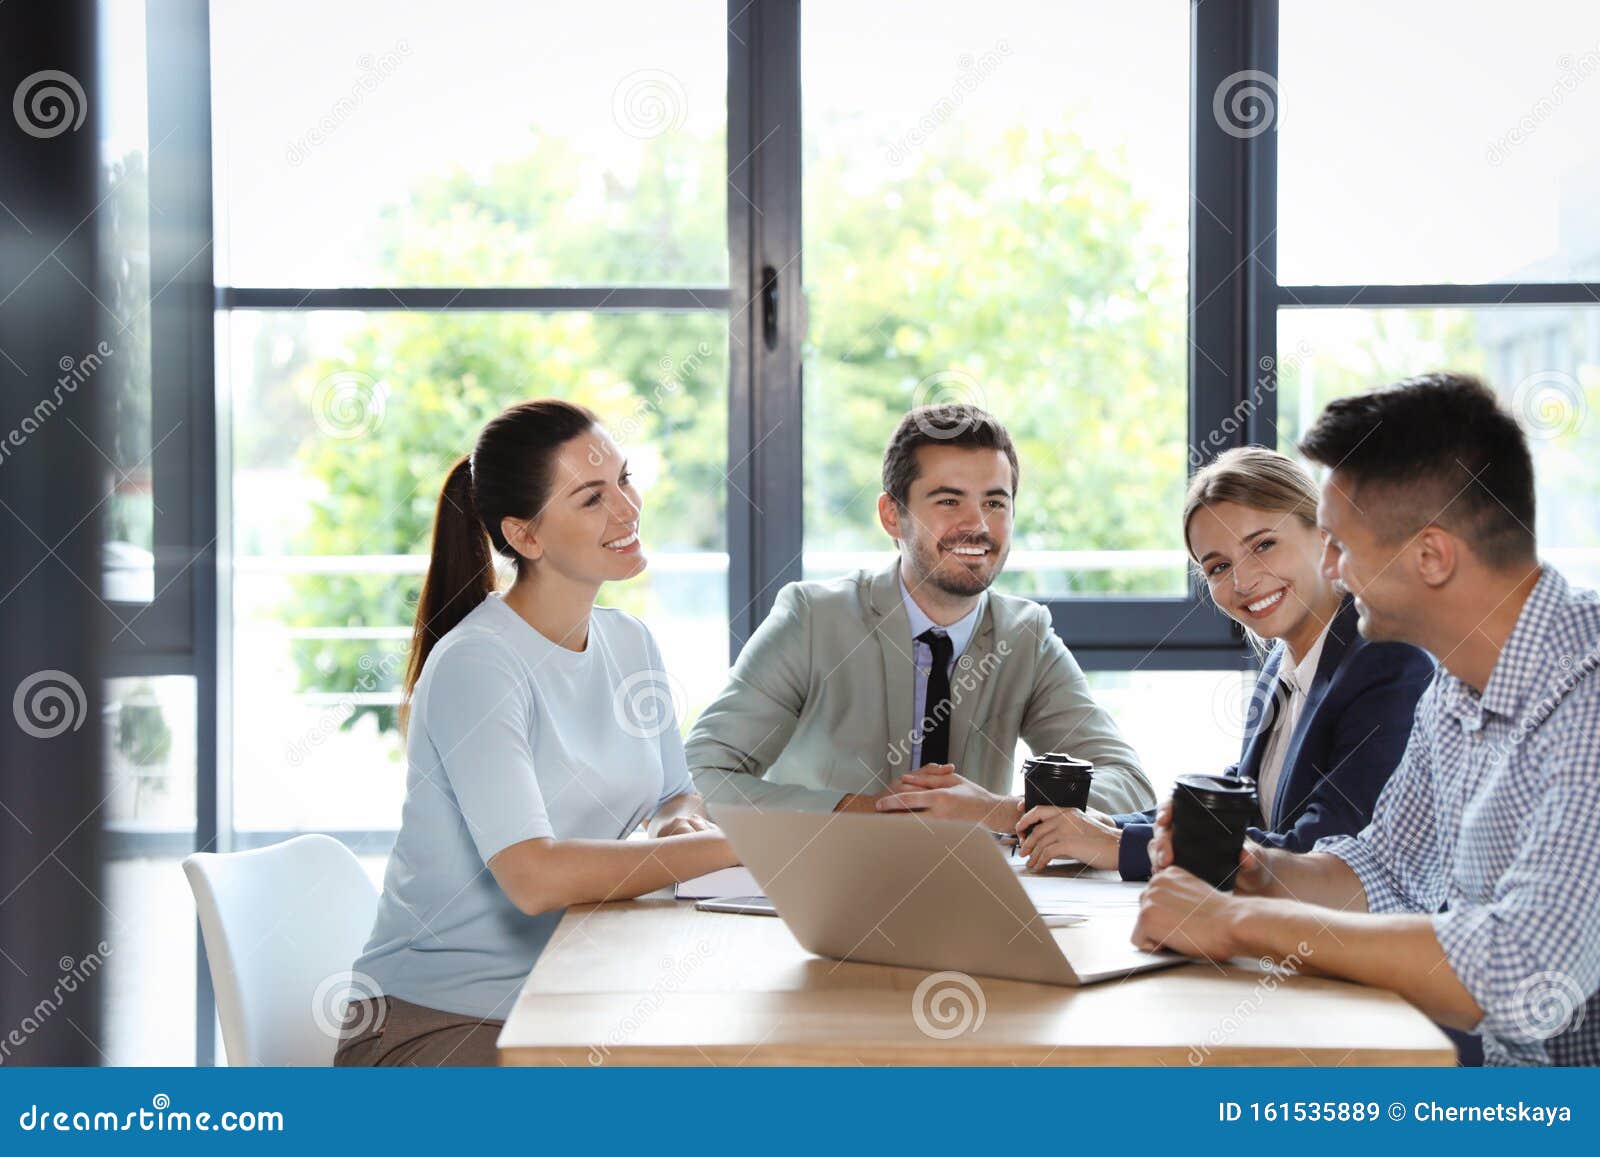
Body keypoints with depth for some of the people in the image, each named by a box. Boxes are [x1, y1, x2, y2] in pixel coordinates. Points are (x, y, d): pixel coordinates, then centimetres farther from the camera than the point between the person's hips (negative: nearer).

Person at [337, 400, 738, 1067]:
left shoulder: (629, 644, 8)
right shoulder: (477, 665, -18)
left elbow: (678, 795, 15)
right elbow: (535, 878, -28)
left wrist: (677, 820, -10)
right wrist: (731, 844, -24)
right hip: (435, 1020, -7)